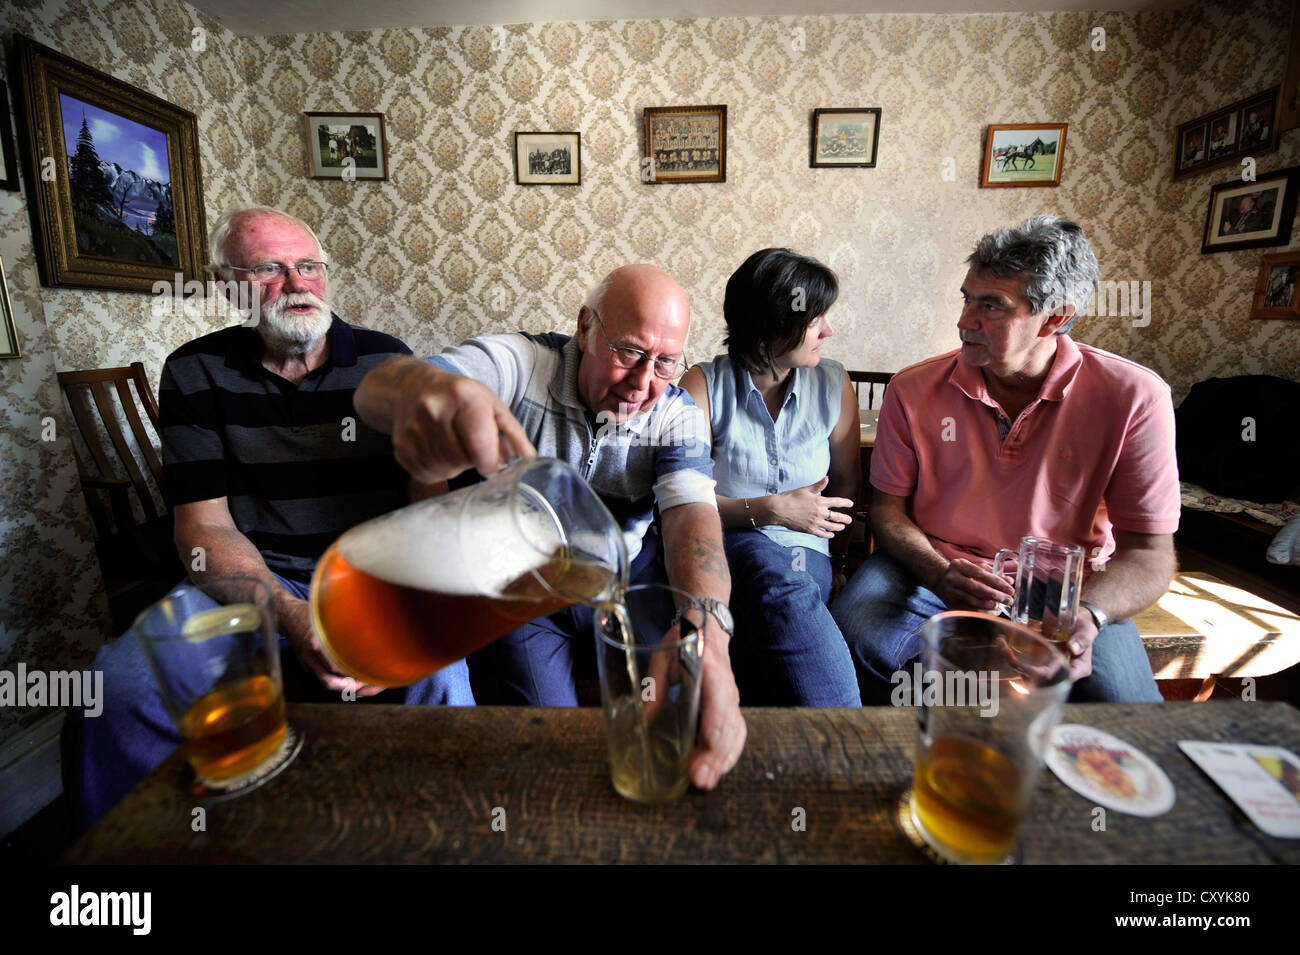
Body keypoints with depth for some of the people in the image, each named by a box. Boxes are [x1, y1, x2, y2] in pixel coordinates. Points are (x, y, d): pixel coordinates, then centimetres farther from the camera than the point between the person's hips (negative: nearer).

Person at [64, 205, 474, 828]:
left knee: (435, 668, -30)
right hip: (252, 581, 2)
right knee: (122, 683, -26)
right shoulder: (196, 374, 6)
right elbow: (204, 524, -1)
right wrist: (293, 619, -20)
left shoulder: (387, 362, 4)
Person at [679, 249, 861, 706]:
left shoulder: (833, 385, 11)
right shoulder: (704, 386, 1)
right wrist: (771, 510, -13)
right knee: (764, 560, -38)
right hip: (722, 551, -1)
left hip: (804, 554, 2)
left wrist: (814, 515, -1)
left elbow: (848, 483, 18)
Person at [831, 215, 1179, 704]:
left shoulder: (1134, 398, -8)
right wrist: (941, 574, -20)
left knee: (1120, 697, -27)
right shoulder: (914, 389, -6)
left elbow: (1148, 551, -6)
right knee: (850, 636, -27)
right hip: (932, 570, 1)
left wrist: (1086, 614, -27)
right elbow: (888, 506, -2)